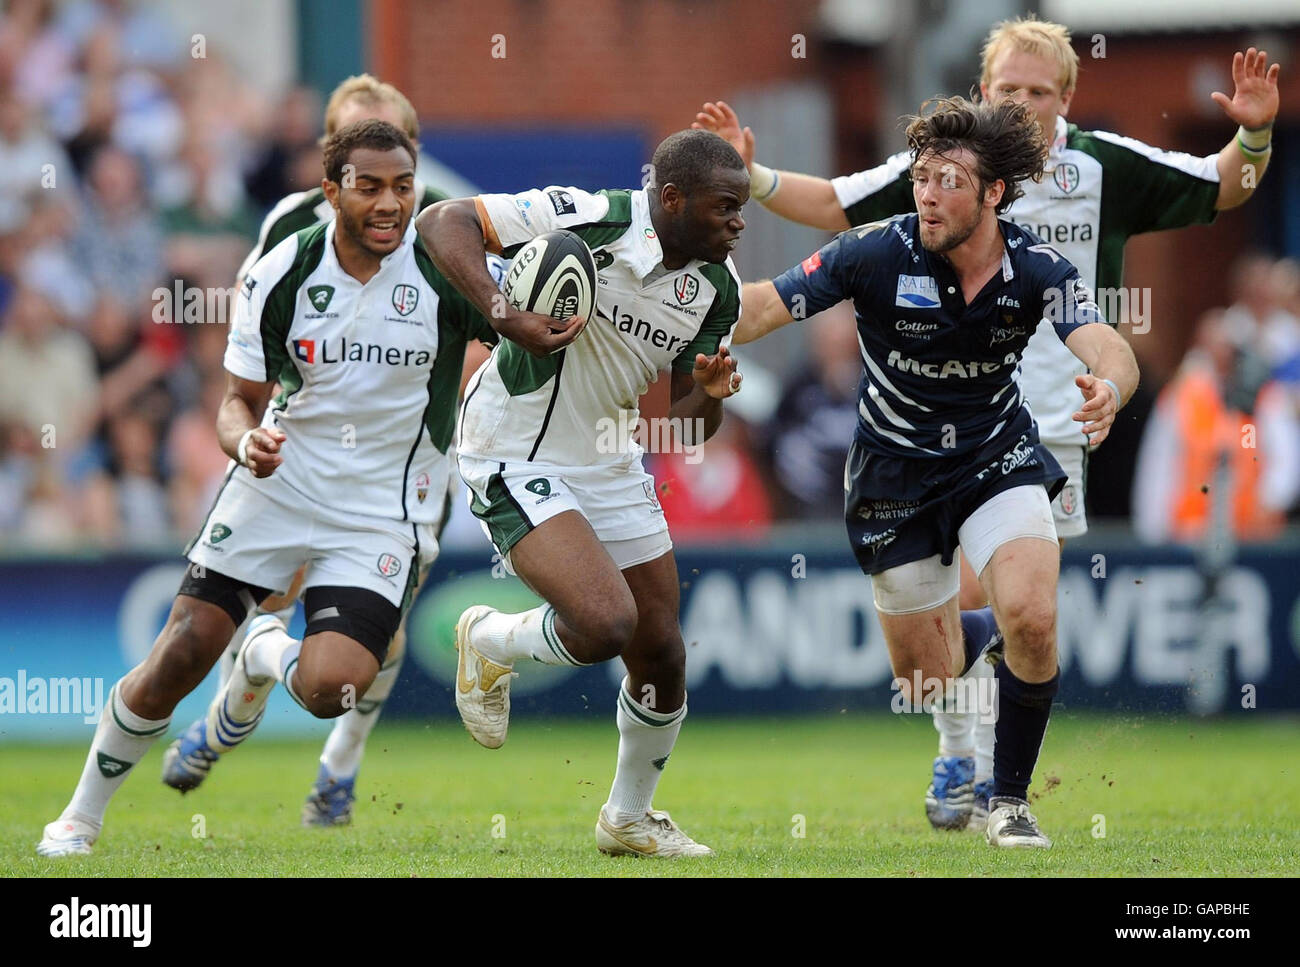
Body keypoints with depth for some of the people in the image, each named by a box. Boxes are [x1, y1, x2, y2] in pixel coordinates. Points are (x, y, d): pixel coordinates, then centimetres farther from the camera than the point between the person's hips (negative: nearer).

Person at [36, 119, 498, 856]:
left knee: (330, 688, -21)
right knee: (176, 662, -6)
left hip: (382, 513, -1)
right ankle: (83, 815, 16)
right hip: (279, 485, 1)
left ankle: (268, 657, 17)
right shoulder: (281, 275, -6)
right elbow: (241, 400, 3)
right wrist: (246, 440, -20)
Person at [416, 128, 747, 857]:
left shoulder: (718, 288, -2)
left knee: (662, 657, 8)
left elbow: (689, 426, 6)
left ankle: (630, 820, 32)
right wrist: (504, 314, -34)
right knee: (605, 624, -24)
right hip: (517, 460, -7)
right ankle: (488, 645, 9)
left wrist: (710, 395, -19)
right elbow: (443, 222, -21)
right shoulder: (589, 222, -23)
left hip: (611, 461, 7)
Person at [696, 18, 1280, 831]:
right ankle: (959, 761, 8)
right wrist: (753, 175, -5)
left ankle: (1000, 773, 18)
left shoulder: (1107, 167, -1)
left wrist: (1254, 135, -11)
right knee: (962, 598, -8)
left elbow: (1225, 188, 8)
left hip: (1054, 428, 1)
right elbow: (835, 205, 7)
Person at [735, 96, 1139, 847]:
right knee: (928, 683, 4)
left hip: (998, 459, 0)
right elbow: (760, 309, -20)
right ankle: (966, 630, 45)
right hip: (895, 470, 0)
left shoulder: (1038, 270, -18)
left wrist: (1108, 389, -55)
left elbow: (1109, 350, -31)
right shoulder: (877, 253, -21)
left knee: (1032, 620, -25)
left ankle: (1011, 797, -1)